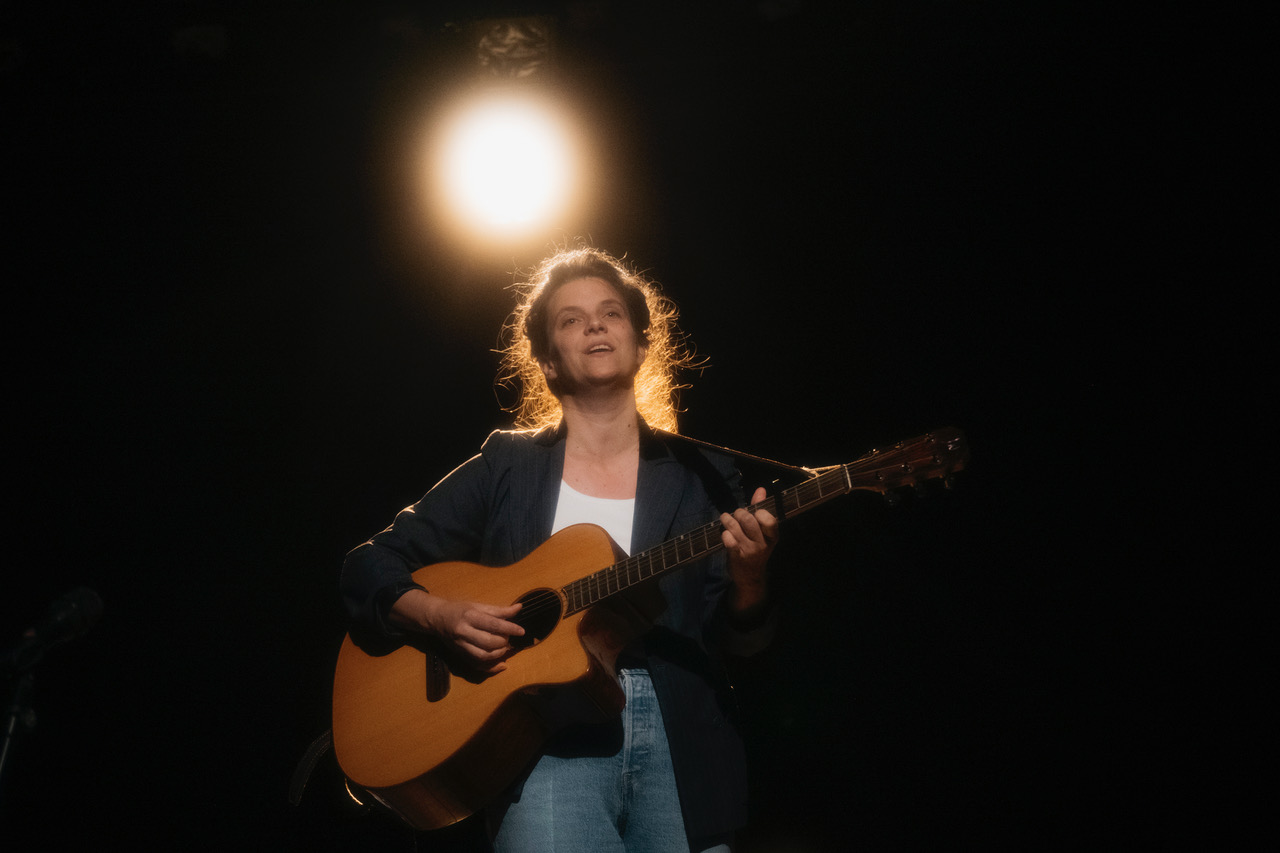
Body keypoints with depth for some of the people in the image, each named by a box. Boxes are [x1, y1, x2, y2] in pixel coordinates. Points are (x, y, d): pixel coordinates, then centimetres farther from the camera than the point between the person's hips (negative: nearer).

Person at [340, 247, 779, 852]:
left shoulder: (702, 477, 11)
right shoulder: (504, 469, 10)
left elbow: (738, 640, 7)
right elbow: (370, 567, 10)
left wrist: (748, 582, -15)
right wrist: (441, 616, -9)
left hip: (678, 735, 2)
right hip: (545, 736, -2)